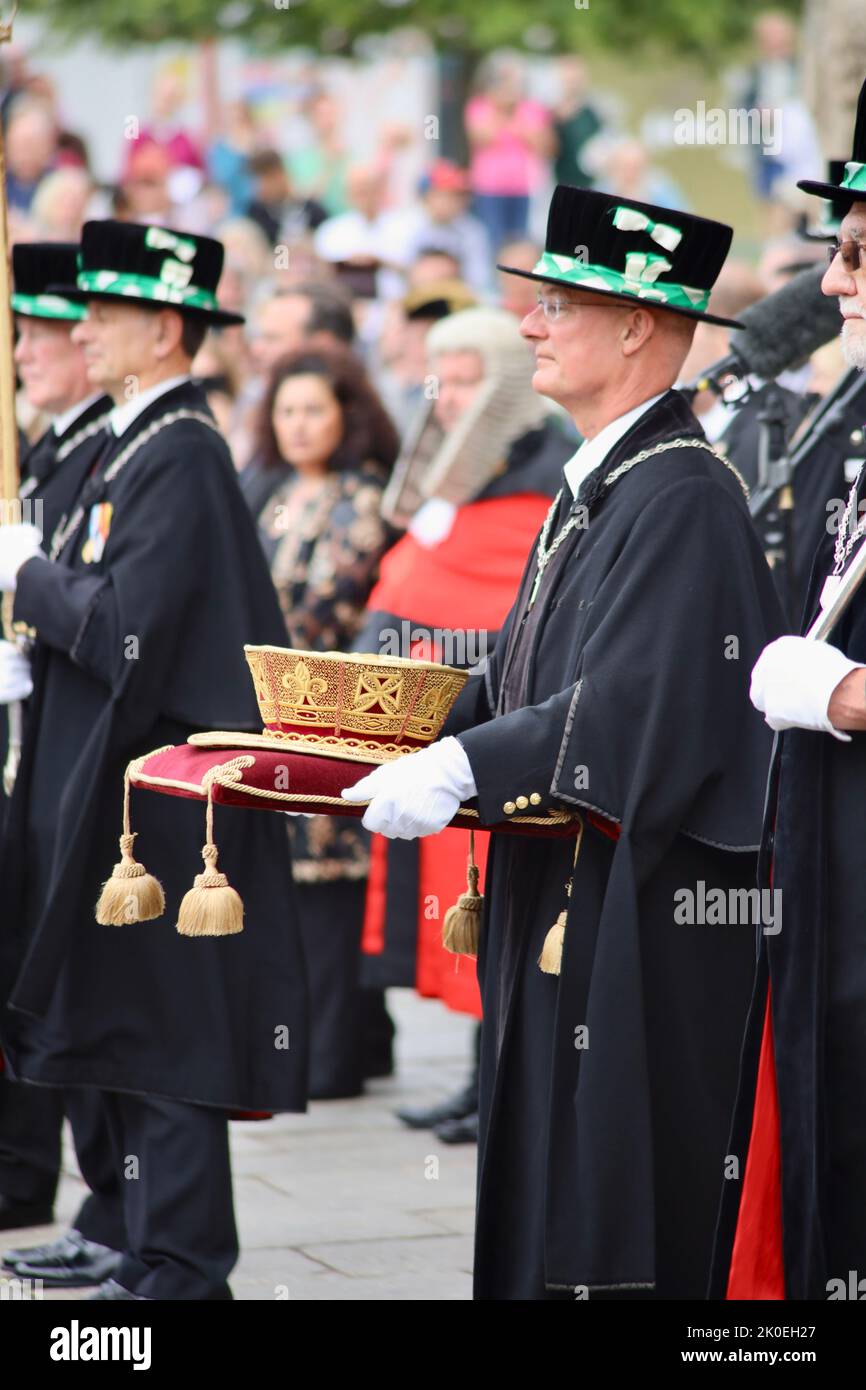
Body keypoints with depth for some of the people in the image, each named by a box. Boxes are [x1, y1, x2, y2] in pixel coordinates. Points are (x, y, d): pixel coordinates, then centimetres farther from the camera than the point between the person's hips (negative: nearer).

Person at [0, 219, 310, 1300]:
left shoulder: (180, 457, -16)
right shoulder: (133, 442, 15)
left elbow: (123, 633, -23)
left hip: (157, 796, -10)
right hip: (110, 790, 10)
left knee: (161, 1032, -6)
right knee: (113, 1023, 15)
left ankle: (179, 1268, -2)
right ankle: (135, 1239, 24)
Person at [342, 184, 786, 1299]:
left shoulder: (683, 495, -15)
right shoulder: (591, 488, 16)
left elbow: (636, 708, -24)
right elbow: (522, 679, 20)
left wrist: (462, 770, -26)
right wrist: (396, 751, 6)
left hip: (638, 923, -10)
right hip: (553, 904, 10)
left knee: (612, 1235, -5)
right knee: (539, 1209, 12)